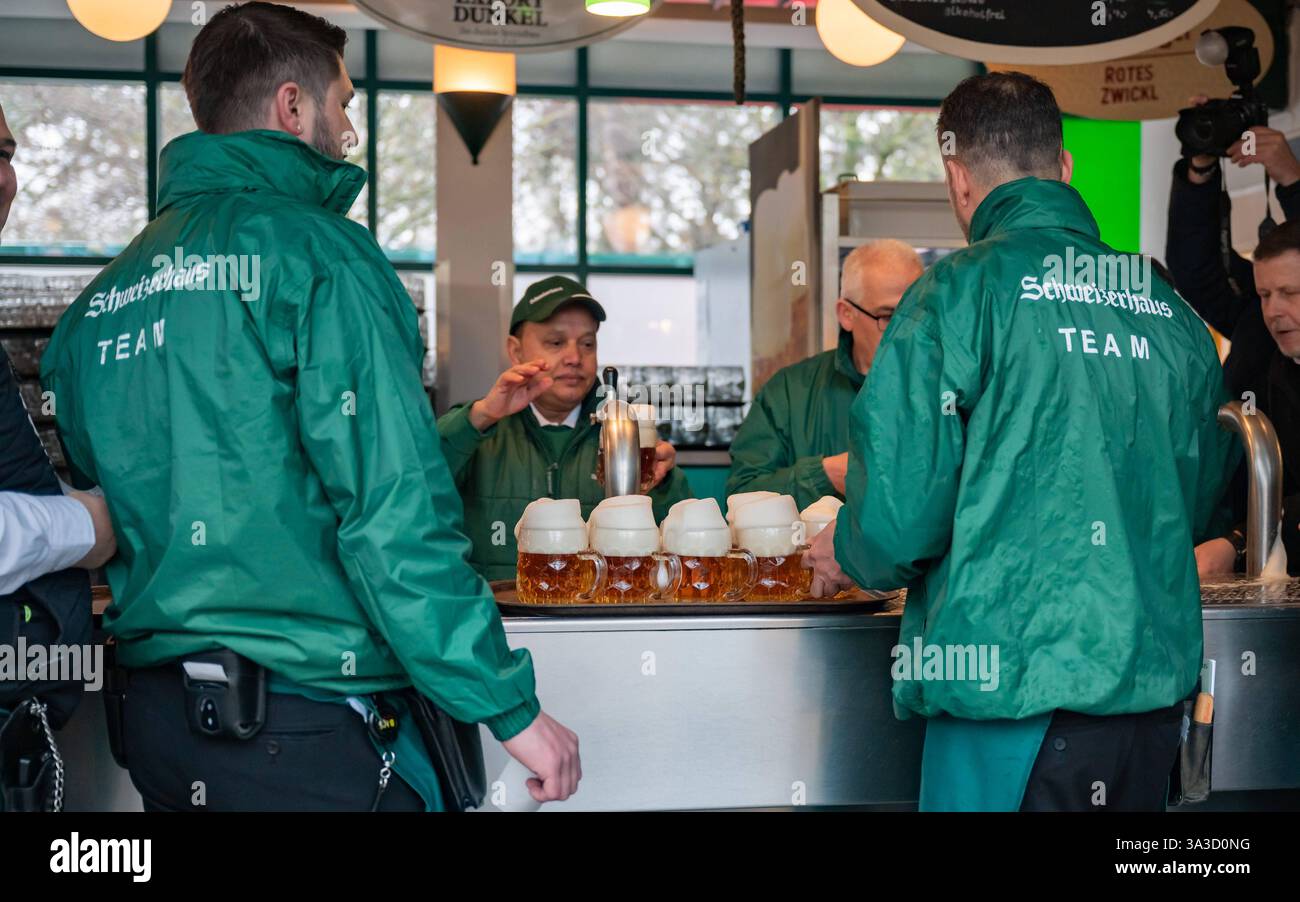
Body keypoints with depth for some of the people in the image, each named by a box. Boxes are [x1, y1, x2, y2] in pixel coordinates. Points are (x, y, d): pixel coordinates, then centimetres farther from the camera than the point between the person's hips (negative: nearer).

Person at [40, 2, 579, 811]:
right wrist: (513, 708, -14)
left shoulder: (103, 296, 11)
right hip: (305, 729, -8)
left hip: (155, 715, 8)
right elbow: (392, 510, -18)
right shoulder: (318, 251, -11)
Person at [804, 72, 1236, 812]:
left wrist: (846, 556, 9)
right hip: (1158, 677, 6)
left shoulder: (963, 289, -9)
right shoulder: (1171, 311, 8)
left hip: (1017, 679, -6)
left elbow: (900, 513, -13)